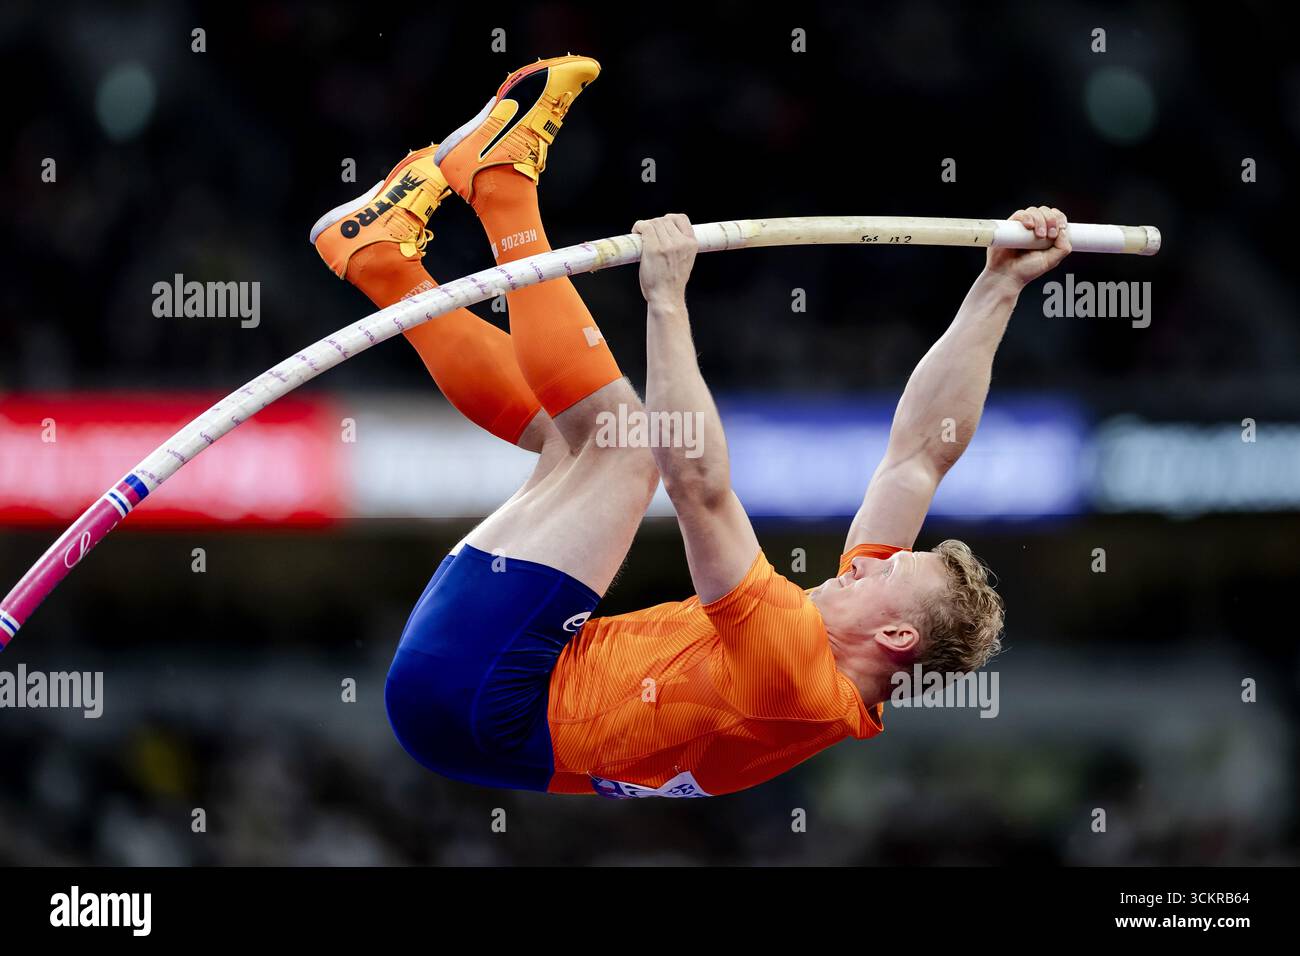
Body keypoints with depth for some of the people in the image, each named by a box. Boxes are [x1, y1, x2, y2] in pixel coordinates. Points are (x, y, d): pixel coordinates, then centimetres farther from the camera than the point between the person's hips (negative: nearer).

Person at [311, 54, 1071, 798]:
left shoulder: (796, 665, -21)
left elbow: (700, 485, -31)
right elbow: (923, 451, 8)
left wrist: (667, 302, -29)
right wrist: (998, 292, 6)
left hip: (465, 689, -9)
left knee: (618, 436, -12)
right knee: (573, 430, 19)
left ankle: (500, 178, -4)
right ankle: (386, 259, 16)